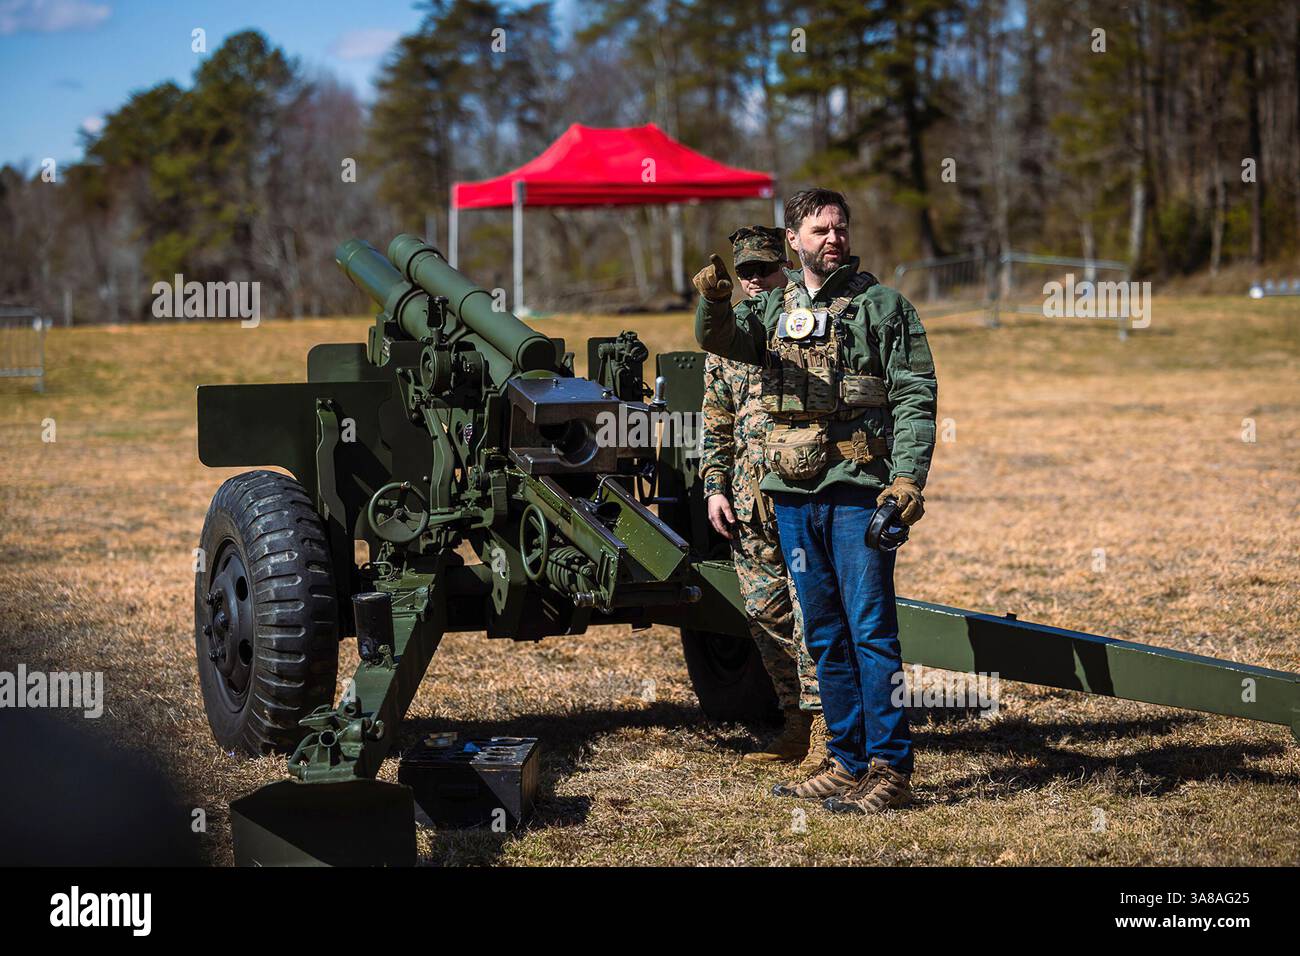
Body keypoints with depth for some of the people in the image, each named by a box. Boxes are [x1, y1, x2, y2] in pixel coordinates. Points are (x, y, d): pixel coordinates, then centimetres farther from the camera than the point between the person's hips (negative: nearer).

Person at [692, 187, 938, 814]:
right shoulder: (775, 309, 14)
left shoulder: (883, 307, 2)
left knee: (871, 630, -6)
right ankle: (847, 763, 18)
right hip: (793, 495, 5)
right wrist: (714, 301, -29)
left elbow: (916, 398, -3)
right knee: (825, 636, 10)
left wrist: (909, 478, -16)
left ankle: (889, 769, -3)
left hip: (858, 489, -5)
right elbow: (724, 339, -6)